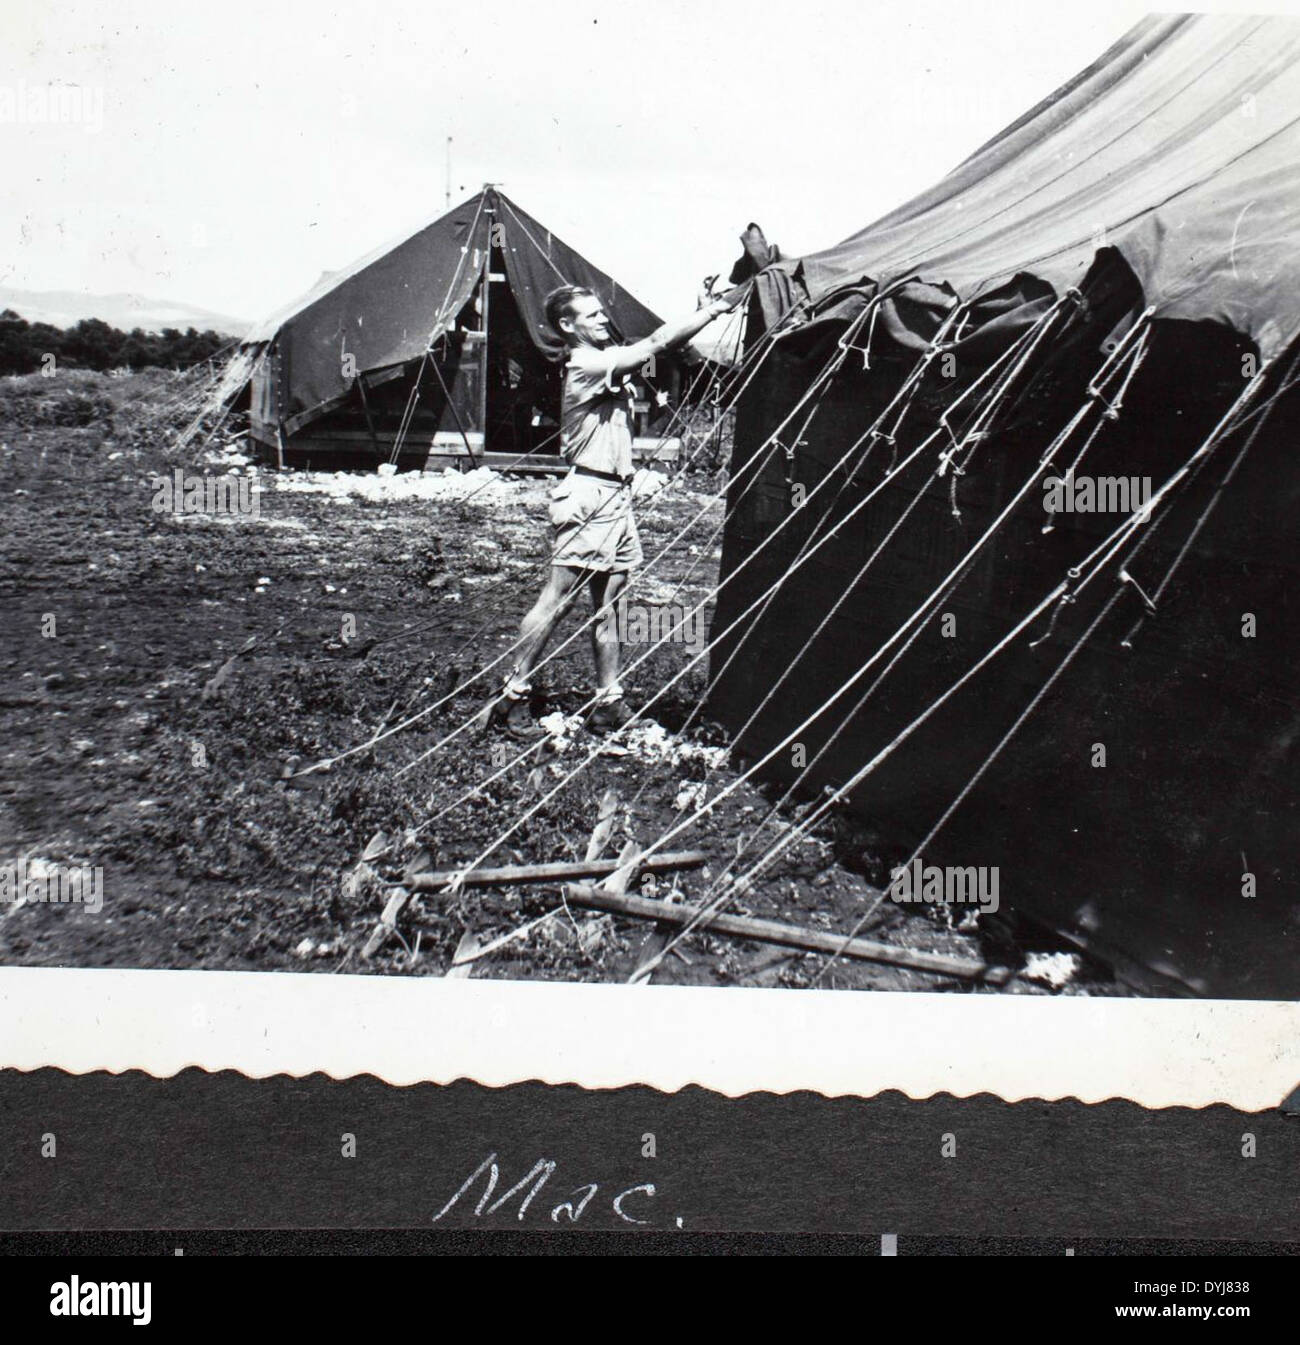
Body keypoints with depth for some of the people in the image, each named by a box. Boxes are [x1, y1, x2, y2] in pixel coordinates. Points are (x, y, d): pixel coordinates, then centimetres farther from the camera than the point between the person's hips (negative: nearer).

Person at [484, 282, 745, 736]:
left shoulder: (609, 361, 18)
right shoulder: (586, 366, -10)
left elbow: (655, 346, 10)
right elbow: (655, 344, -14)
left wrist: (715, 306, 2)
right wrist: (716, 308, -10)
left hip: (616, 496, 9)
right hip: (589, 495, -9)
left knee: (606, 604, 9)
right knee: (559, 598, -8)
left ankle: (609, 703, 13)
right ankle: (512, 697, -2)